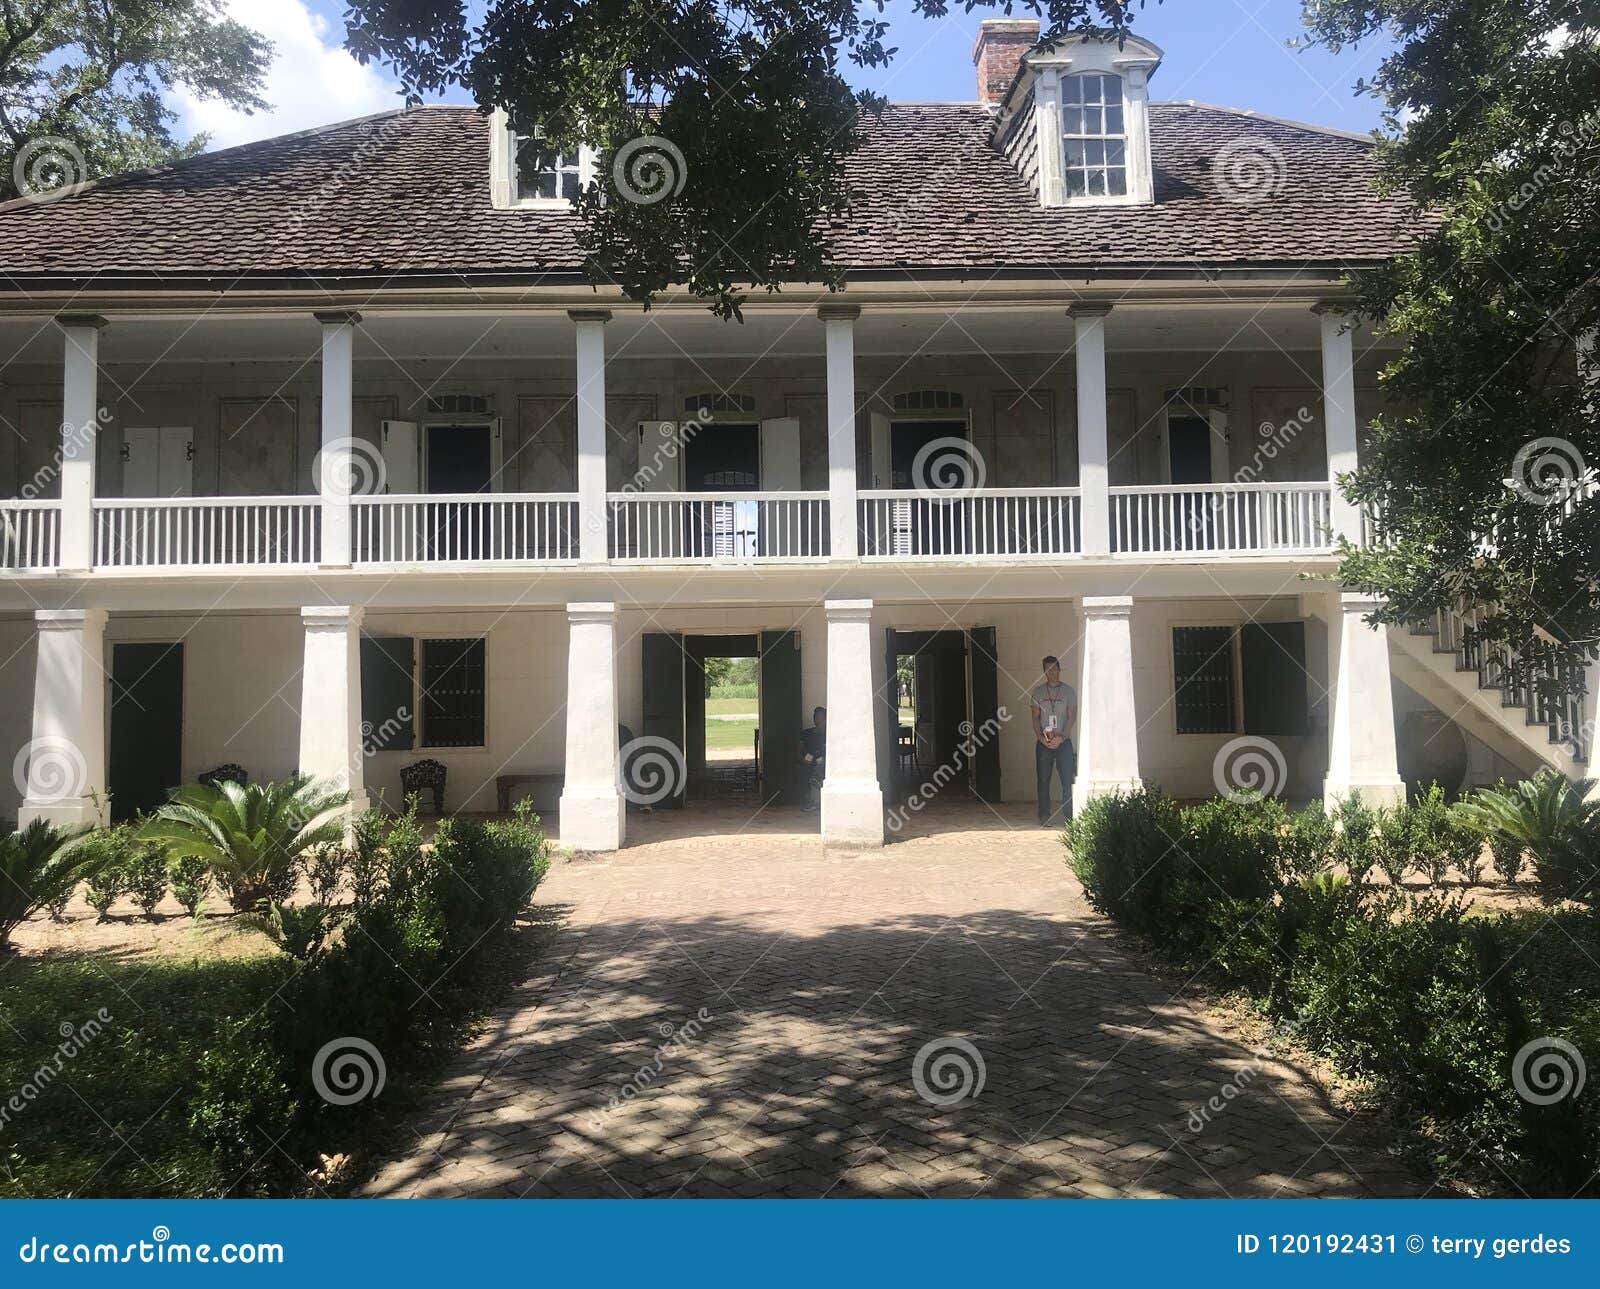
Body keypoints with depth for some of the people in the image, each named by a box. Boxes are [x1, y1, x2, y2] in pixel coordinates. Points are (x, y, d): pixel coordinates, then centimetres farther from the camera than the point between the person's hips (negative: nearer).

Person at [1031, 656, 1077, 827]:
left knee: (1067, 780, -5)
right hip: (1043, 743, 1)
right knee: (1043, 781, 2)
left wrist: (1061, 737, -15)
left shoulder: (1068, 691, 3)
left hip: (1063, 741, -1)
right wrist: (1041, 737, -10)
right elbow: (1035, 718, 6)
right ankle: (1044, 817, 7)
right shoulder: (1038, 692, 8)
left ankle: (1069, 816, 0)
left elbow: (1072, 717, -2)